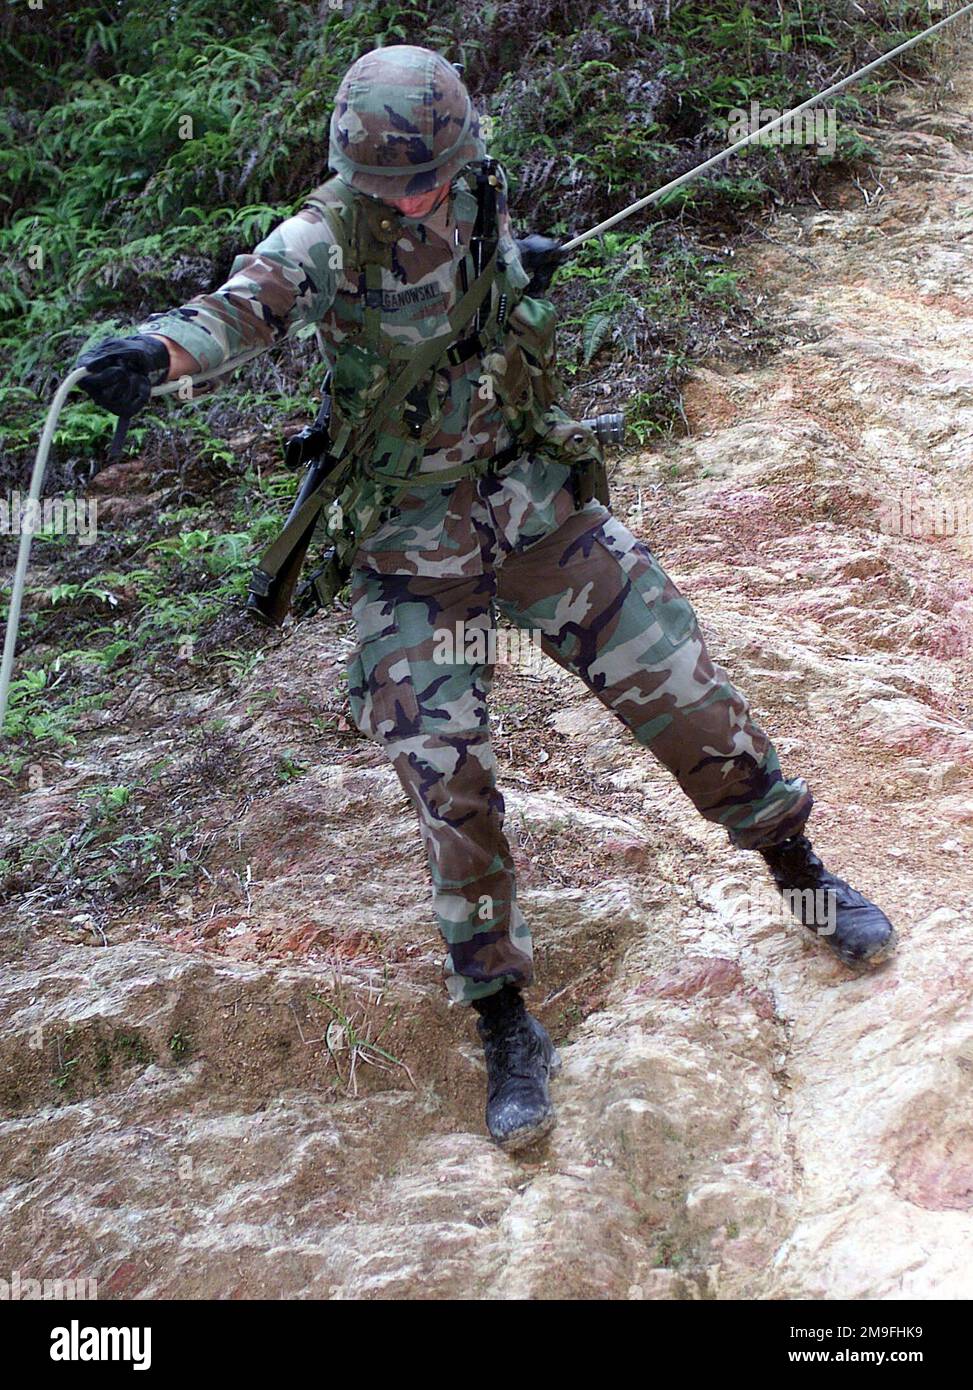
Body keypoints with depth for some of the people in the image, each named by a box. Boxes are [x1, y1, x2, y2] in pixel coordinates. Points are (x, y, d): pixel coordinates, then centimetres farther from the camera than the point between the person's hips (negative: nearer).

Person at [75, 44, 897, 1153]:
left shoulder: (485, 217, -2)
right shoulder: (326, 240, -15)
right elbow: (244, 306, -37)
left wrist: (531, 282, 3)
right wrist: (152, 349, -54)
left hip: (533, 501, 3)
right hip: (413, 541, -3)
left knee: (679, 685, 3)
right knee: (446, 777, -6)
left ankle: (798, 868, 26)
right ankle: (504, 1027, 8)